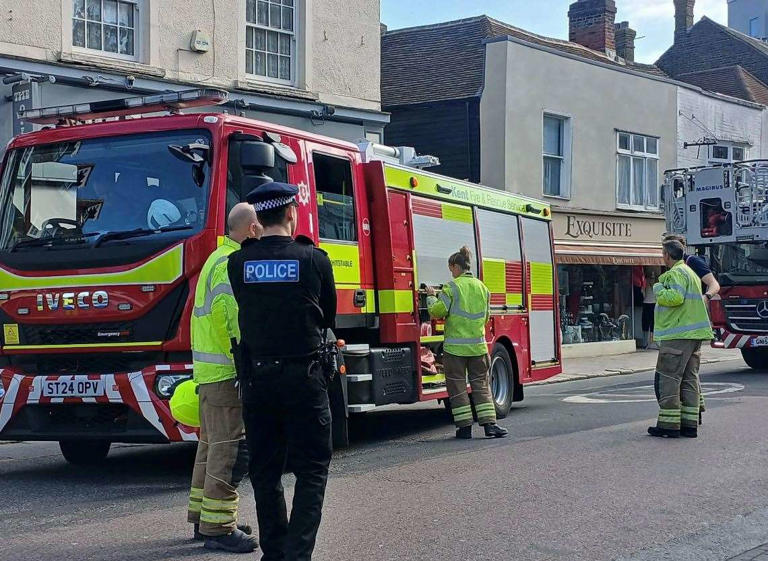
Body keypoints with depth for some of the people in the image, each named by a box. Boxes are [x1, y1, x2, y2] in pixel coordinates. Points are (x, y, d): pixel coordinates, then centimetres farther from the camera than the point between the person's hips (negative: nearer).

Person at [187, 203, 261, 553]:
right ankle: (217, 528, -5)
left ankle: (202, 517, 26)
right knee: (229, 449, -8)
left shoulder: (218, 259, 19)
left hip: (210, 370, 11)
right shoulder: (233, 265, -16)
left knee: (212, 445, 17)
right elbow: (240, 324, -22)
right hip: (227, 372, -11)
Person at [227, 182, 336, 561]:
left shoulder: (238, 263, 0)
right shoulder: (314, 259, -5)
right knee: (311, 471, 3)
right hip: (304, 377, -3)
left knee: (265, 470, 13)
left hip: (256, 377, 3)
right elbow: (328, 316, 7)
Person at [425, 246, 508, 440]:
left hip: (455, 346, -4)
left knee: (457, 386, 4)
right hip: (478, 345, 4)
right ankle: (489, 423, 4)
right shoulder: (482, 287, 9)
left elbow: (438, 312, -9)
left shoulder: (452, 287, -8)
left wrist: (431, 297, 8)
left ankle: (464, 426, 4)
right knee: (481, 385, 10)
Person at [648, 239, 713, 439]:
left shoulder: (676, 273, -10)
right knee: (689, 379, 9)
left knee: (668, 379, -7)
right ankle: (689, 424, 10)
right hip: (693, 334, 10)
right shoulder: (690, 272, 22)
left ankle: (669, 424, -7)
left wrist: (659, 291, -7)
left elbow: (676, 297, -24)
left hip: (677, 336, -10)